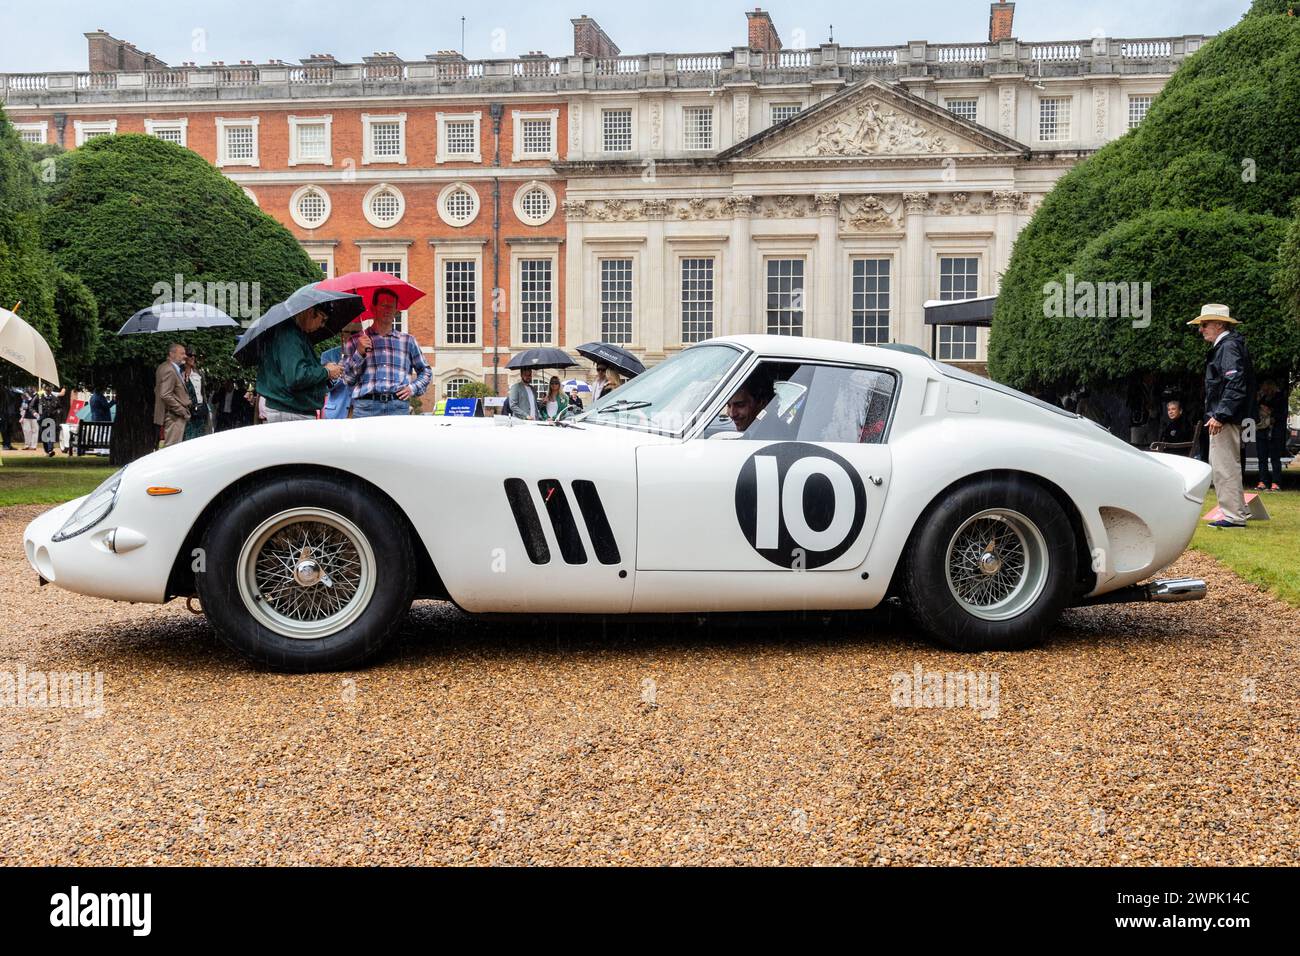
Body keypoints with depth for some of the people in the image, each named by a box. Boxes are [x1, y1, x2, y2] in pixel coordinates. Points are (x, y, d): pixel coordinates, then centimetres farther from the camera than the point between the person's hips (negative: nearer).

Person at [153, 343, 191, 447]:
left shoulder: (163, 367, 15)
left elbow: (157, 390, 21)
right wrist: (183, 411, -18)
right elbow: (166, 395, -23)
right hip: (174, 417, -11)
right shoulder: (169, 370, -17)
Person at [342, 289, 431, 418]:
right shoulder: (356, 341, 15)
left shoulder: (408, 340, 19)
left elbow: (426, 371, 25)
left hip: (399, 407, 1)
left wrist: (413, 388, 7)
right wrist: (359, 352, -4)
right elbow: (347, 378, 8)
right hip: (366, 407, -1)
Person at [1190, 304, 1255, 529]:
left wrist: (1220, 415, -25)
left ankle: (1234, 516, -7)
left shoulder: (1229, 347, -13)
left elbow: (1235, 384, -23)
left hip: (1225, 419, -11)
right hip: (1222, 418, 11)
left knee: (1225, 467, -9)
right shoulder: (1222, 346, 18)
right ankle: (1236, 512, 20)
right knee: (1220, 466, 15)